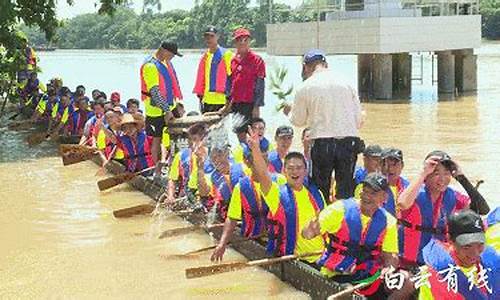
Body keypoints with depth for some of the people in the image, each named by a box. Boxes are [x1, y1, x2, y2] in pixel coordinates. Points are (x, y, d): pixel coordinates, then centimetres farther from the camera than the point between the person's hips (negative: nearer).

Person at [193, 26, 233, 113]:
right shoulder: (205, 56, 15)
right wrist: (200, 95, 14)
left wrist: (230, 96, -10)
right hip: (207, 100, 6)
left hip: (223, 100, -6)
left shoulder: (226, 54, -4)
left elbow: (232, 77, -6)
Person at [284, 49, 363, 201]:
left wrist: (290, 111, 31)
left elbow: (298, 121, 10)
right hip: (349, 141, 2)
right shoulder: (346, 84, 6)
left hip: (322, 144, -2)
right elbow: (358, 120, 8)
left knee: (320, 190, 10)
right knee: (345, 191, 10)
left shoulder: (305, 88, -1)